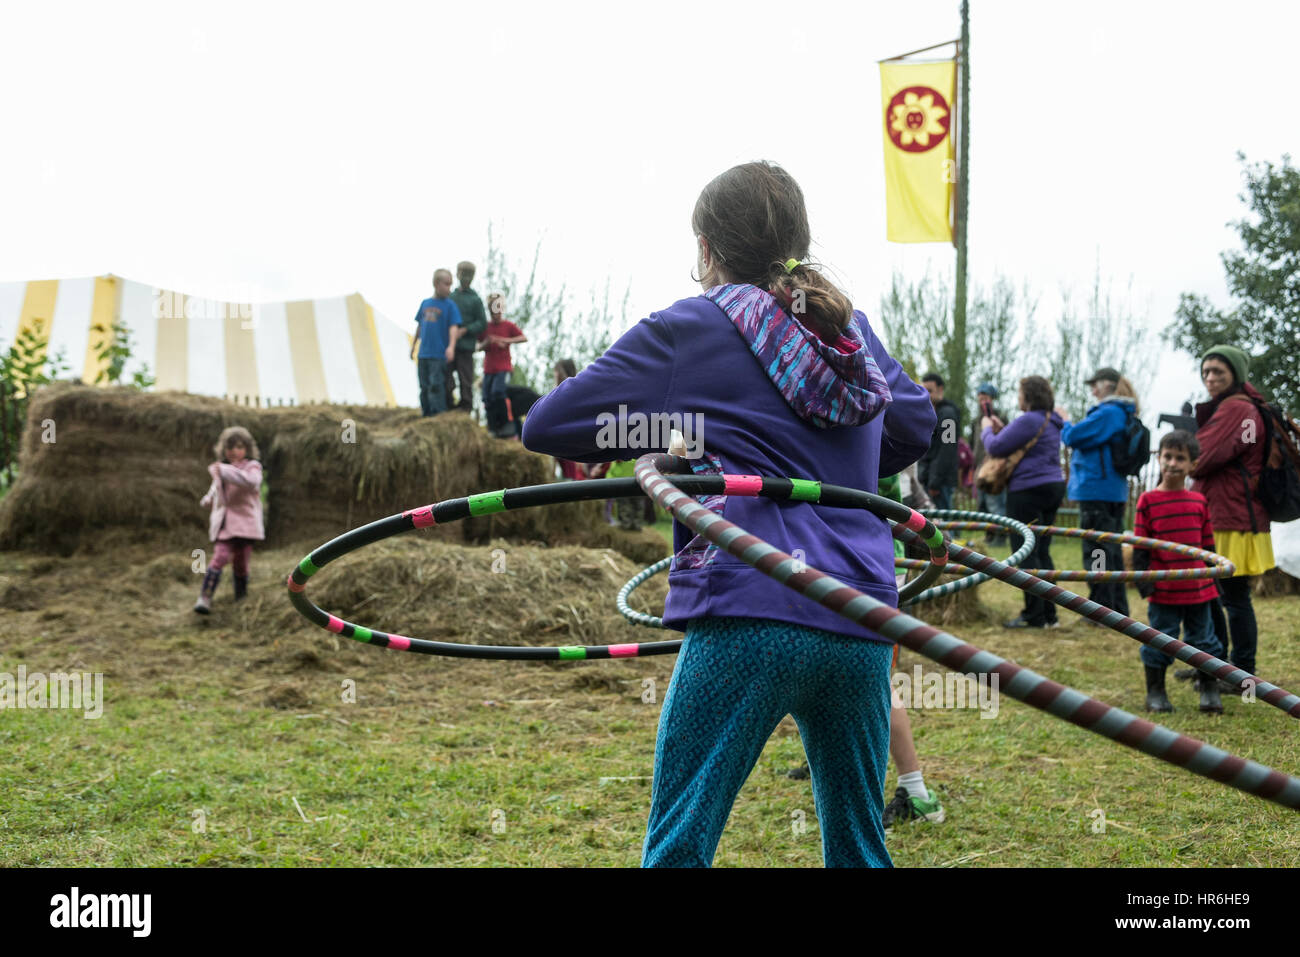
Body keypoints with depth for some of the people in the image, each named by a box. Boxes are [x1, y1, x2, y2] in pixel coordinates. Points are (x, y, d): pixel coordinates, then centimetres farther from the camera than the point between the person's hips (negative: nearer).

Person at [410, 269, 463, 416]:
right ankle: (426, 414, 19)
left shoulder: (450, 305, -2)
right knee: (424, 386, 10)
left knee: (436, 386, -11)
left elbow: (454, 327, -11)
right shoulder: (425, 303, 12)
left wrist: (451, 346, -25)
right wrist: (413, 346, 24)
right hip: (424, 353, 5)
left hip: (439, 354, -5)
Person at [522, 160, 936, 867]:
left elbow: (544, 427, 4)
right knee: (858, 844, 17)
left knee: (678, 843, -2)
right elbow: (917, 424, 35)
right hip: (861, 621, 6)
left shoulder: (686, 331, 2)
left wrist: (649, 433, 18)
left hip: (751, 622, -6)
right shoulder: (851, 326, 18)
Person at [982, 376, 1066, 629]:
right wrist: (999, 428, 18)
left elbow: (996, 447, -15)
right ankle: (1049, 614, 14)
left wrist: (987, 429, 4)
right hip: (1052, 487, 10)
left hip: (1029, 491, -10)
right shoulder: (1052, 422, 16)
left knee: (1026, 554, -6)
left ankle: (1035, 615, -6)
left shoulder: (1028, 420, -15)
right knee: (1042, 553, 13)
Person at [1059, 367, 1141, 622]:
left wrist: (1065, 421, 2)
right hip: (1115, 491, 10)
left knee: (1097, 552, -5)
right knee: (1112, 551, 15)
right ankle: (1118, 608, 21)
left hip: (1096, 490, -10)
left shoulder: (1108, 413, -17)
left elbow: (1073, 436, -17)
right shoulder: (1124, 415, 15)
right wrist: (1070, 423, 6)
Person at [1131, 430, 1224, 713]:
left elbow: (1208, 543, 13)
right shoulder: (1148, 501, -4)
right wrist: (1143, 580, -8)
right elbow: (1139, 546, -3)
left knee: (1204, 638, 12)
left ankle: (1209, 690, 25)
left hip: (1198, 587, 3)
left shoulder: (1199, 501, 5)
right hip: (1163, 589, -3)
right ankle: (1155, 692, 17)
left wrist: (1214, 577, 13)